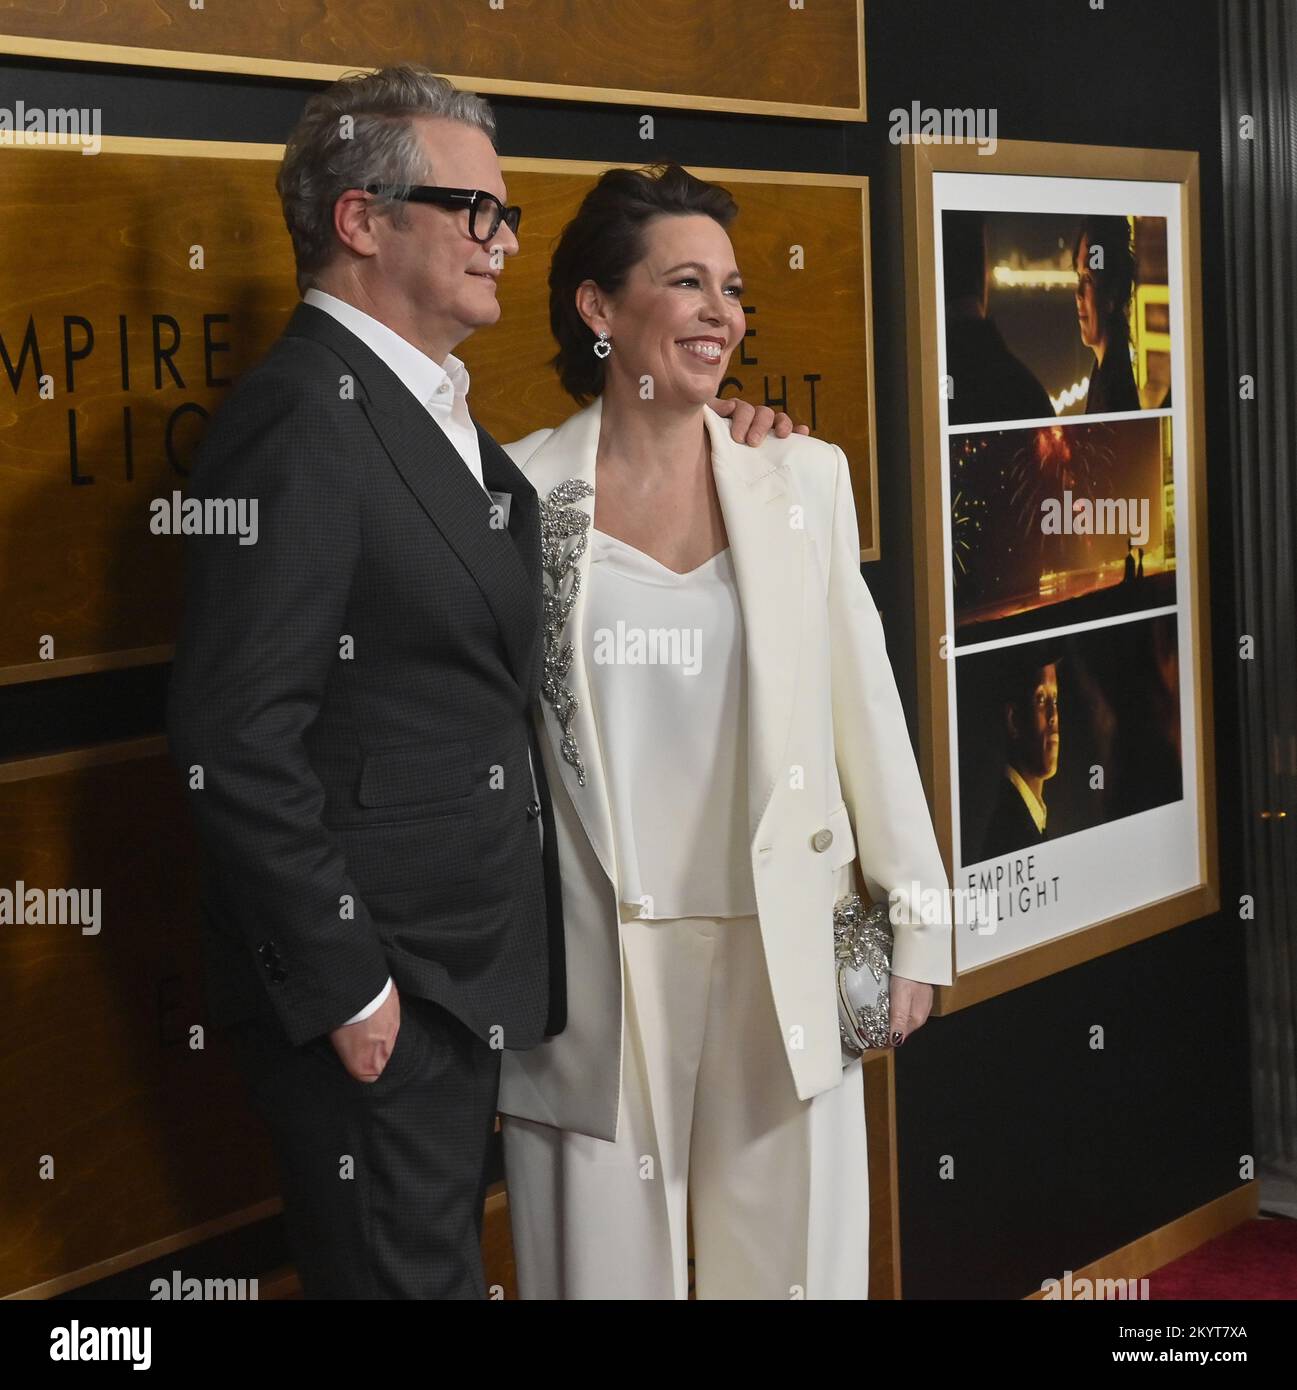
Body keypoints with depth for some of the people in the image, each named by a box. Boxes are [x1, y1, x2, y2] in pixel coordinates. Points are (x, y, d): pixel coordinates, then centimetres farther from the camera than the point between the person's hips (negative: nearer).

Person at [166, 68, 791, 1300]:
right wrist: (347, 988, -19)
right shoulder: (301, 419, -18)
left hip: (455, 974, 10)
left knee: (441, 1258, 19)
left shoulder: (435, 413, 13)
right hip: (374, 994, -10)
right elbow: (236, 746, -23)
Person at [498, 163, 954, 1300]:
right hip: (593, 963, -1)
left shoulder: (803, 479, 4)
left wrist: (916, 918, 6)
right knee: (609, 1258, 7)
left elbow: (863, 698, 6)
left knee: (789, 1253, 9)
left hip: (783, 955, 2)